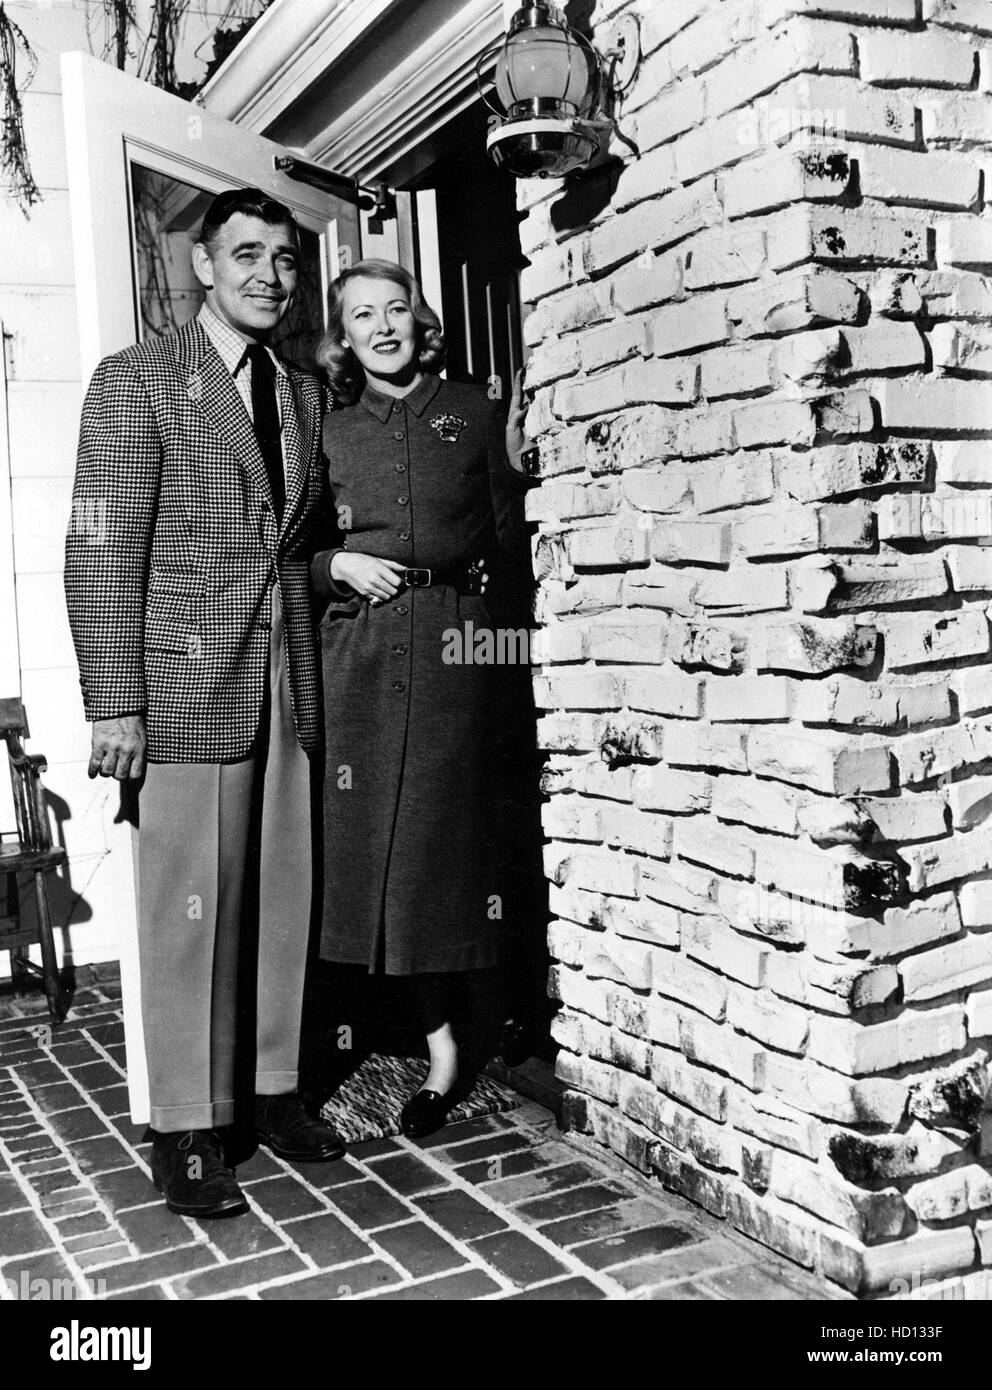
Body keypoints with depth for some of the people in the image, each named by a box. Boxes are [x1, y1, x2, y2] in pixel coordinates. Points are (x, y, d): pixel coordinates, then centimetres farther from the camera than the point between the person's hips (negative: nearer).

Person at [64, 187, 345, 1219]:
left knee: (282, 901, 10)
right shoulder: (135, 381, -1)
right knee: (190, 912, 0)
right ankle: (187, 1127, 13)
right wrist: (114, 707, -12)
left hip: (291, 688, 5)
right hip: (185, 689, -5)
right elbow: (102, 552, -7)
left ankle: (274, 1088, 25)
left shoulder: (306, 392, 15)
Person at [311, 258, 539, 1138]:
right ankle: (441, 1041, 13)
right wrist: (338, 565, -5)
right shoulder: (331, 433, 12)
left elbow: (515, 547, 4)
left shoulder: (476, 413, 7)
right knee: (383, 841, 1)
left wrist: (517, 468, -10)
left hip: (458, 644, -2)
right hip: (364, 654, 2)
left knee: (458, 831, -1)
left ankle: (488, 1019, 16)